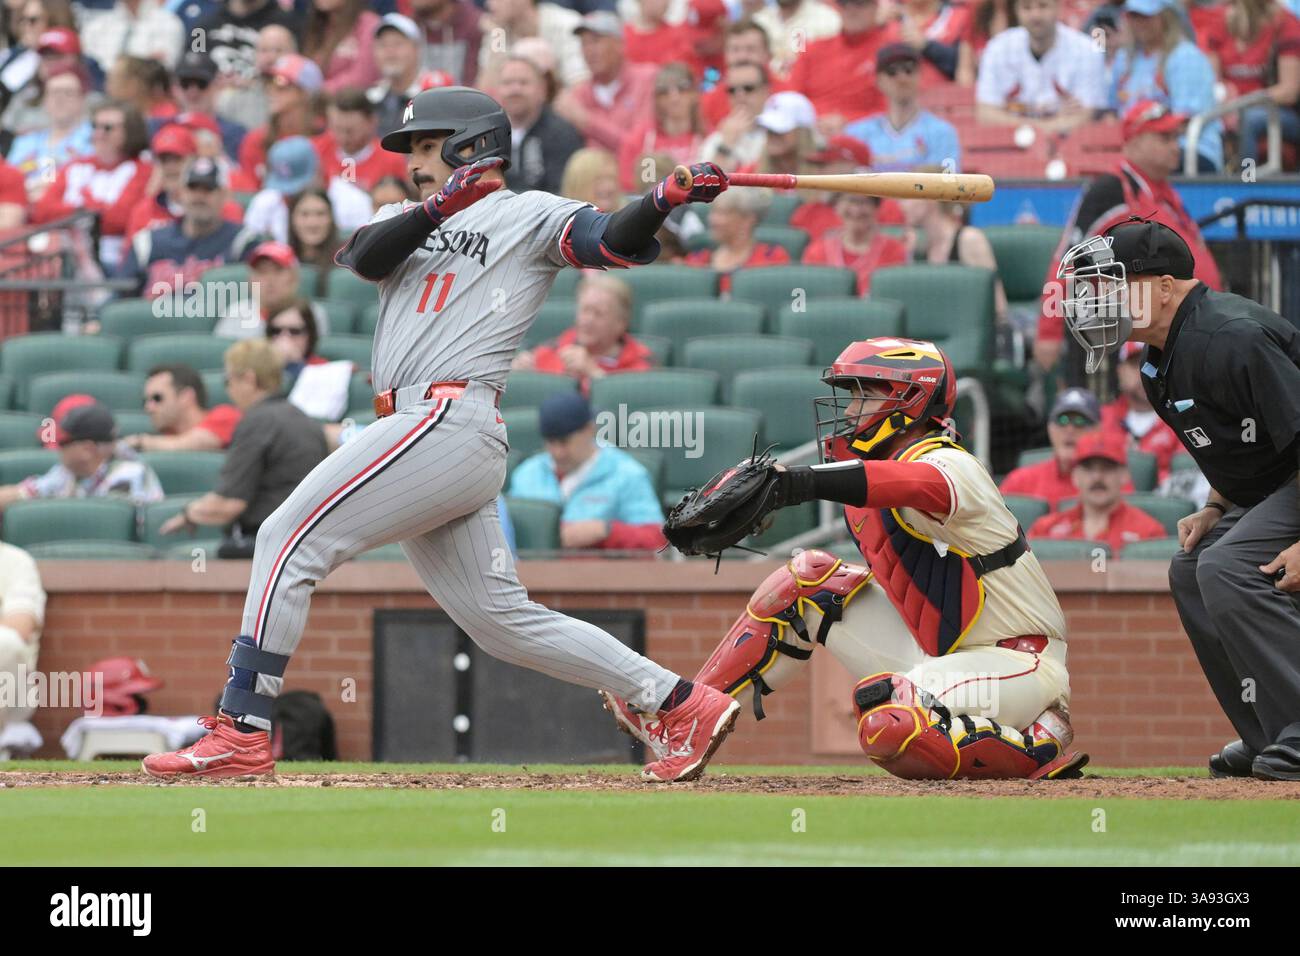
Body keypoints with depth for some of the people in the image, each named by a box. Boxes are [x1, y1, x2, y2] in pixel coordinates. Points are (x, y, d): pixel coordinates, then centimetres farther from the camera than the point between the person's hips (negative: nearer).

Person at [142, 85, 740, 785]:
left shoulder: (528, 215, 7)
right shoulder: (407, 221, 27)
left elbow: (614, 243, -9)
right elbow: (364, 258, 6)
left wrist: (667, 198, -28)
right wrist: (437, 208, -9)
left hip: (447, 424, -8)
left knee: (291, 539, -13)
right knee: (500, 618, 7)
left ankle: (242, 734, -16)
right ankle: (685, 704, 8)